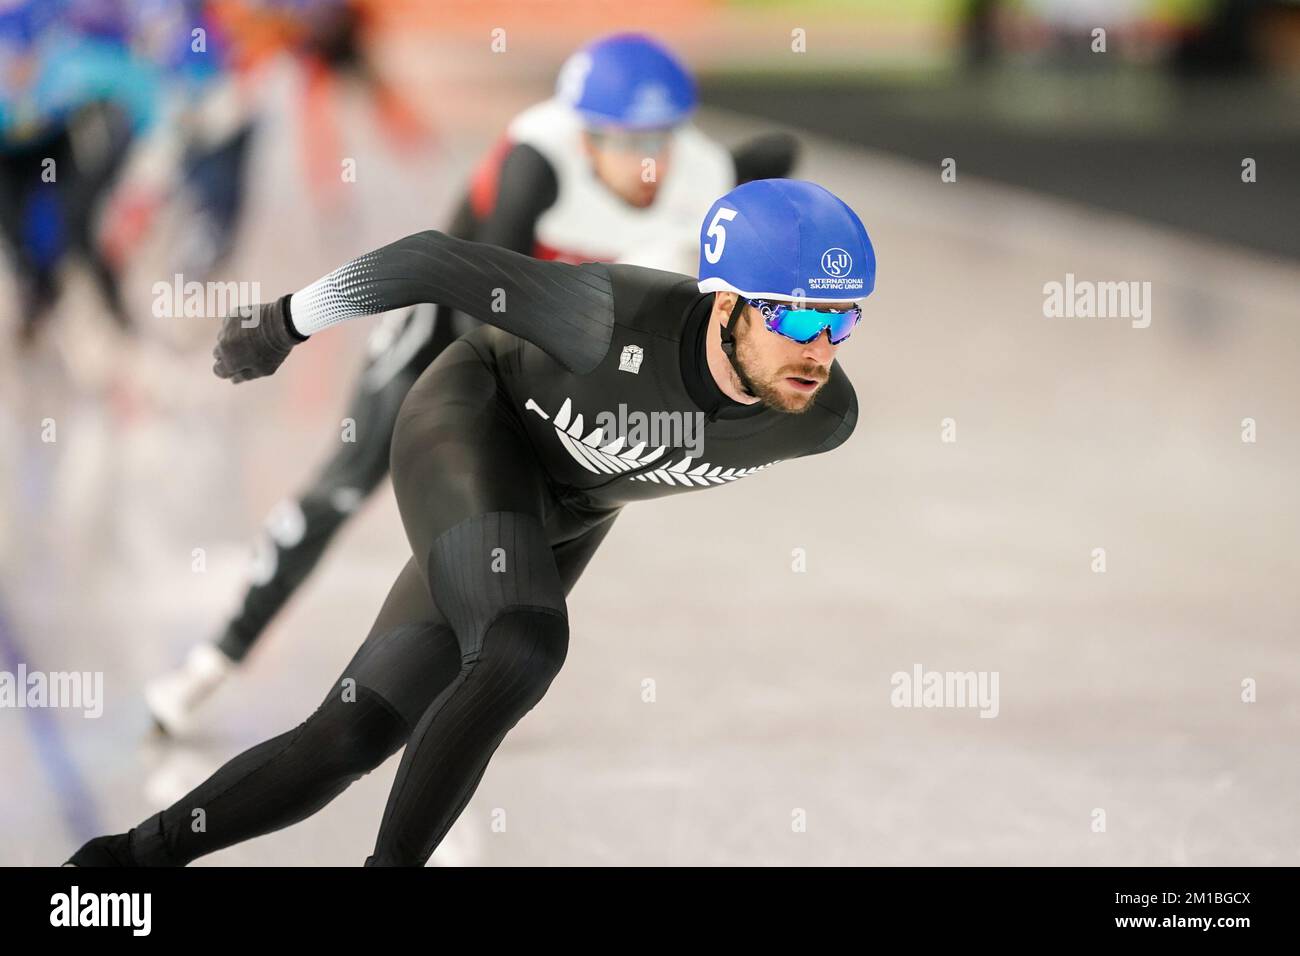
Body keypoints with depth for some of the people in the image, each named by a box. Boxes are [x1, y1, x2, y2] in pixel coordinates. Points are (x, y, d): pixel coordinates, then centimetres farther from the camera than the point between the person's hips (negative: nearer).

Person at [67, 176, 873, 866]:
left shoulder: (826, 417, -23)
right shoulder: (624, 319, -38)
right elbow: (436, 261, -23)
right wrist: (283, 325, -9)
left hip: (561, 517, 5)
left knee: (348, 742, -1)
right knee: (525, 652, -33)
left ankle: (130, 859, 12)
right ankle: (392, 865, -18)